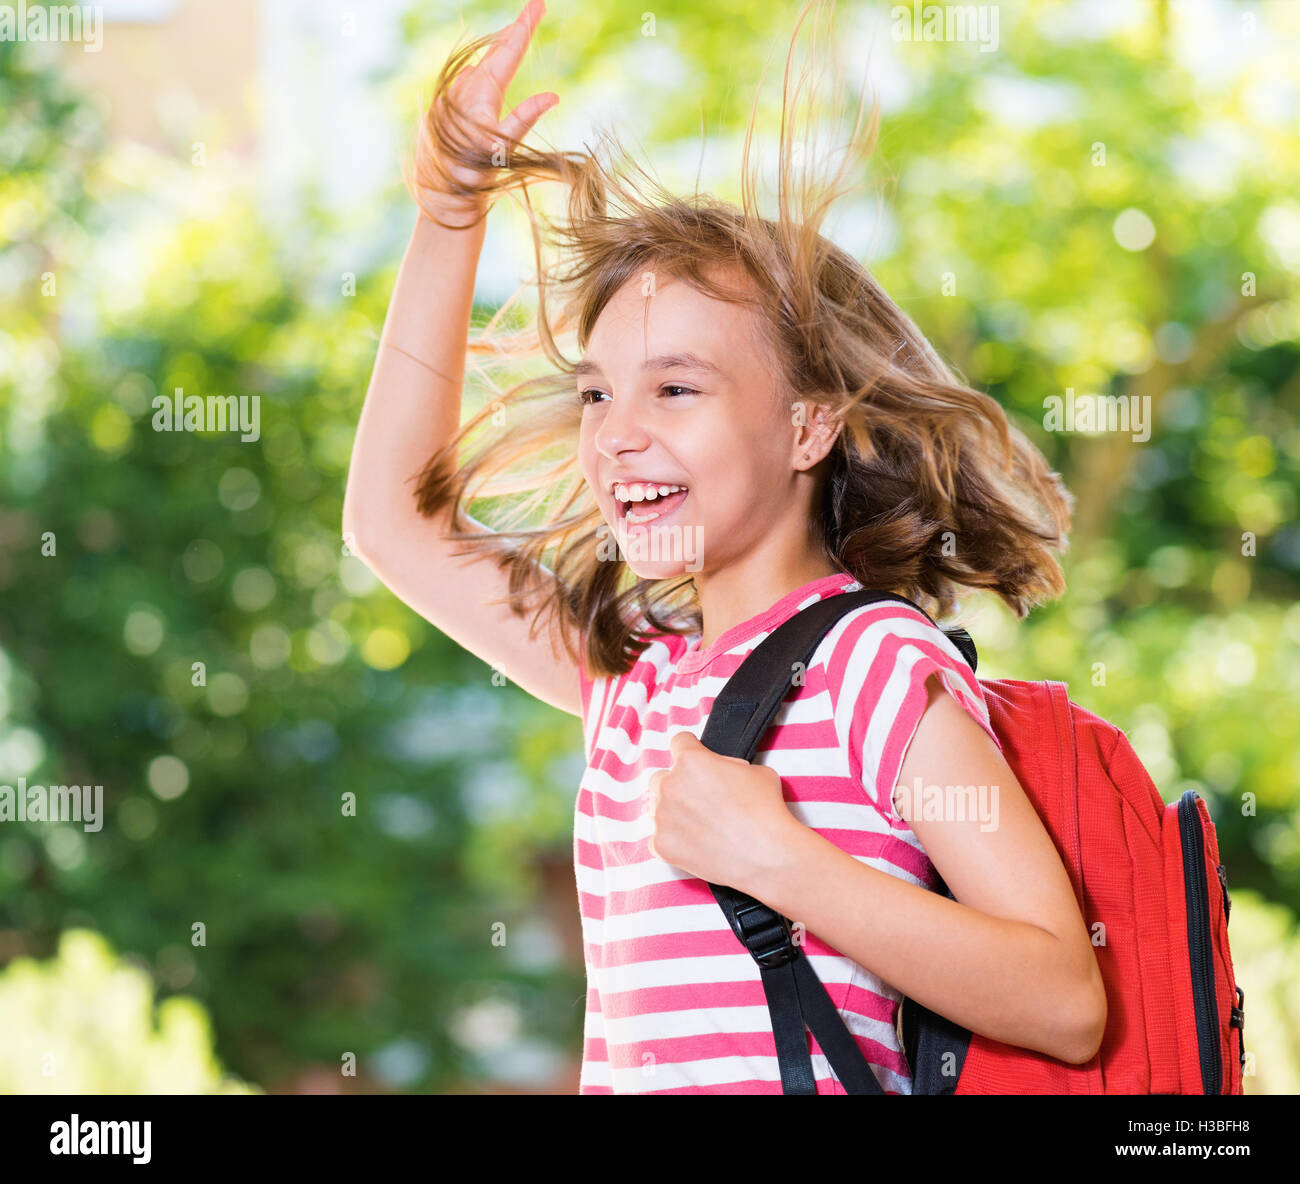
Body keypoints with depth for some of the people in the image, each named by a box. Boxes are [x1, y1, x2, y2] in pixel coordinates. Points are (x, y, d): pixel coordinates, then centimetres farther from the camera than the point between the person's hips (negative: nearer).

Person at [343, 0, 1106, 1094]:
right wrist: (449, 213, 19)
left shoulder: (875, 658, -5)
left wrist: (773, 860, -17)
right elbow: (393, 519, 23)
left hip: (804, 1082, -6)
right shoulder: (636, 675, 15)